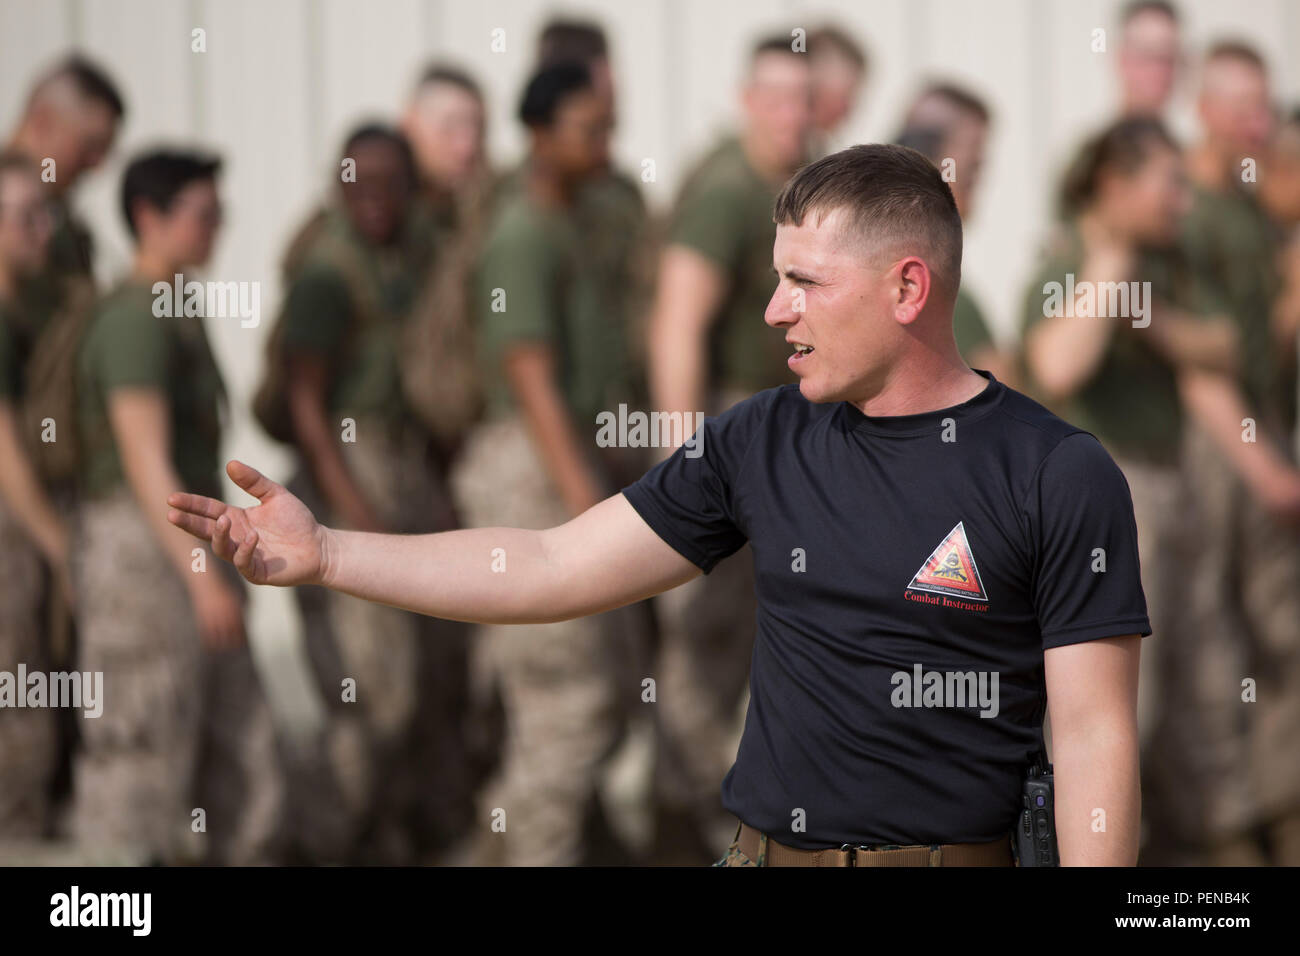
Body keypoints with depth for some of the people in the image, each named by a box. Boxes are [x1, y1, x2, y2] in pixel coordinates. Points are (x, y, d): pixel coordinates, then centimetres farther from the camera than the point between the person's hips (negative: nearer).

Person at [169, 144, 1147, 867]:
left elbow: (1094, 737, -8)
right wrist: (323, 554, 5)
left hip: (954, 849, -4)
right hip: (766, 847, 5)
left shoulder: (1060, 476, -6)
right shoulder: (761, 441, 8)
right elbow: (552, 568, 10)